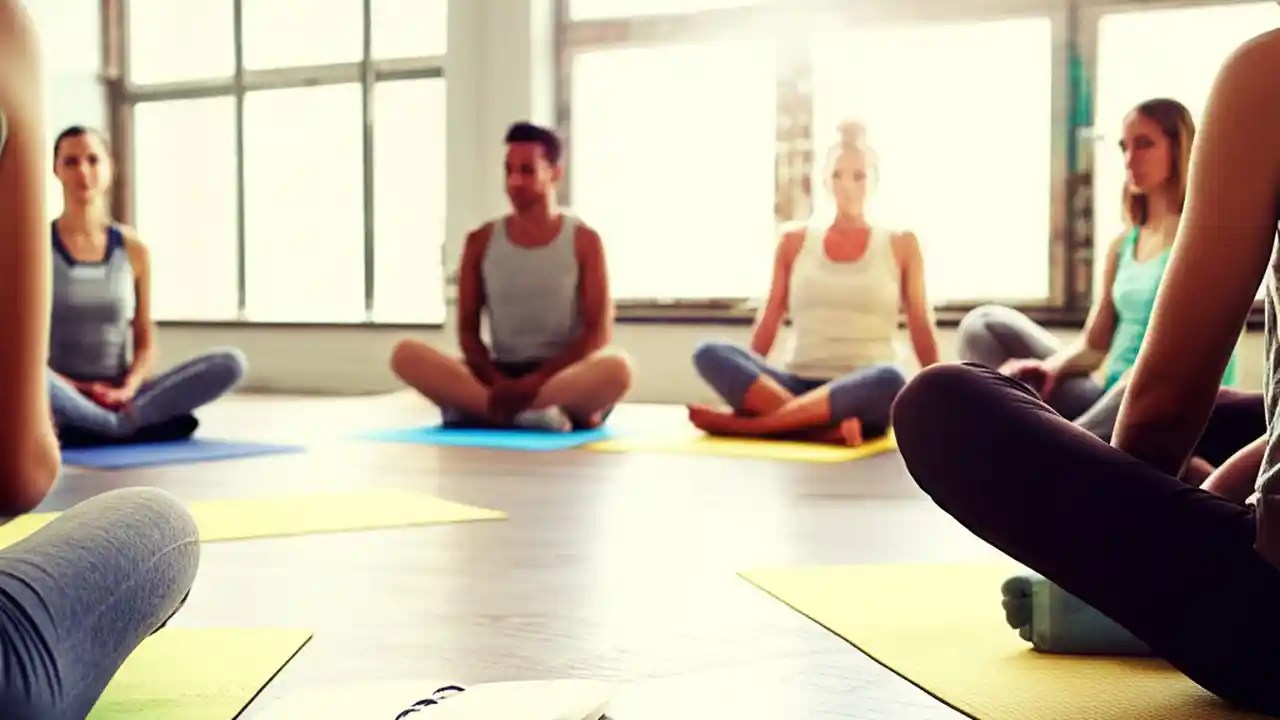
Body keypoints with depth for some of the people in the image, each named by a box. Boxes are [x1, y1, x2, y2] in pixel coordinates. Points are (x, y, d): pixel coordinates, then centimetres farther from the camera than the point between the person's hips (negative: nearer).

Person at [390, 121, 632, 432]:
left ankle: (476, 408, -34)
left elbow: (599, 333, -5)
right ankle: (529, 412, -35)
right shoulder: (481, 241, 8)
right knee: (406, 353, -23)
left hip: (565, 378, -2)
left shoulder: (583, 241, 1)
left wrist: (536, 381, -19)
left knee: (617, 368, -38)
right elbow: (467, 330, 5)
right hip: (499, 378, 2)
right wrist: (498, 384, -16)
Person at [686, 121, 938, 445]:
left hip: (863, 396, -2)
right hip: (799, 387, 2)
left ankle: (746, 423, -34)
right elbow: (769, 321, 15)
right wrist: (744, 383, 7)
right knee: (709, 354, -25)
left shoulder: (900, 244, 10)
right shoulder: (795, 242, 14)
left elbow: (921, 328, 10)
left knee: (889, 379, -40)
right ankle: (828, 428, -41)